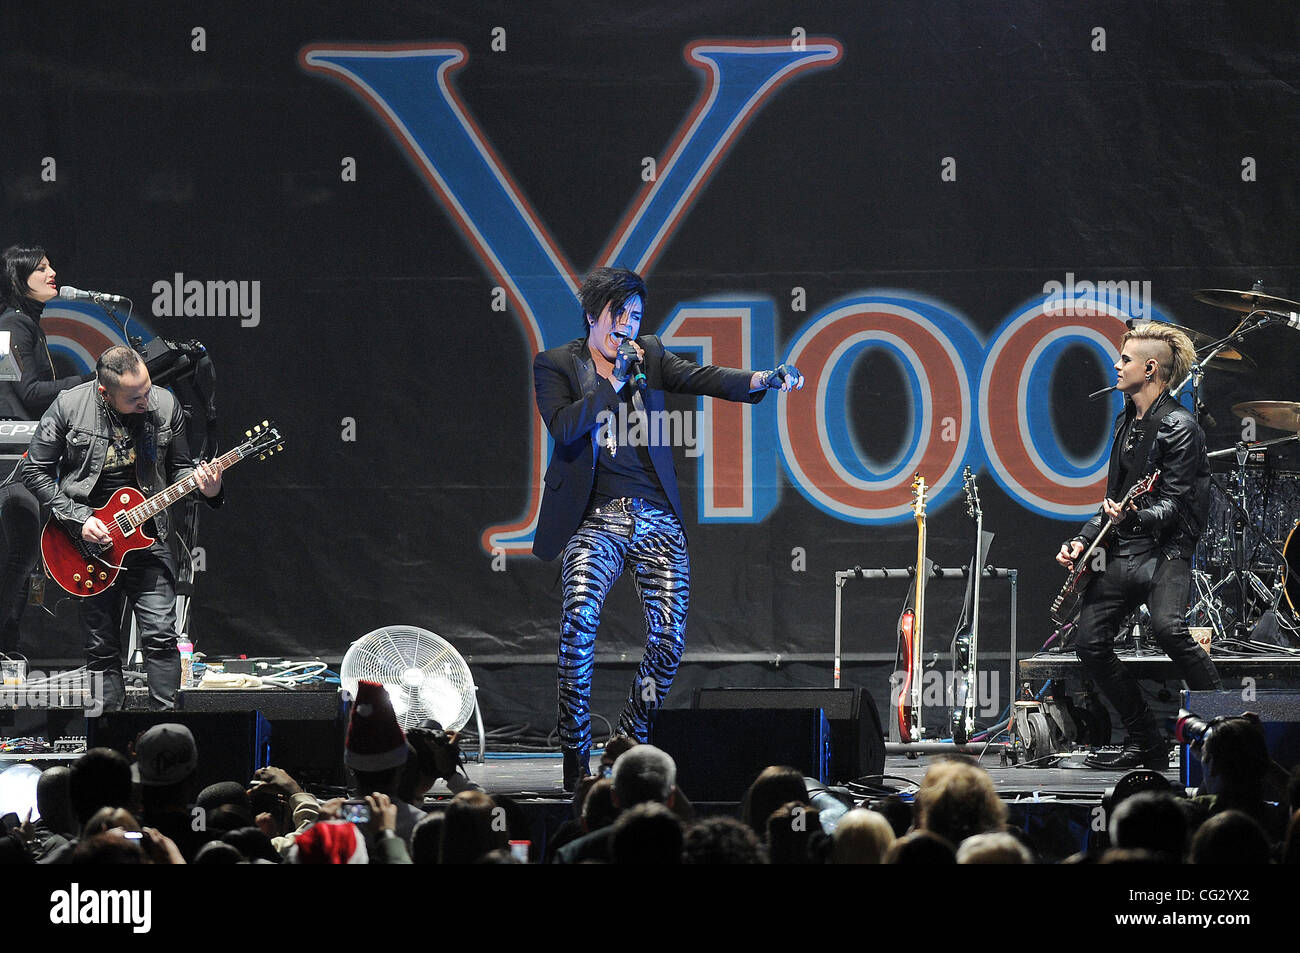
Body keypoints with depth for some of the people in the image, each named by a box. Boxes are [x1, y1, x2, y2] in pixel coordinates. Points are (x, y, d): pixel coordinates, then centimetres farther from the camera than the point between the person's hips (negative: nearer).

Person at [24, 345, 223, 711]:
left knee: (161, 635, -9)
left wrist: (204, 486, -13)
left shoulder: (165, 406, -4)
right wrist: (78, 519, -12)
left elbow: (178, 469, 9)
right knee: (101, 649, 4)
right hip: (90, 539, -1)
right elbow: (36, 471, -4)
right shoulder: (69, 407, -11)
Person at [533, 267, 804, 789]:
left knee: (669, 636, -8)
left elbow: (702, 378, -2)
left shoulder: (649, 356, 13)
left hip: (657, 519, 3)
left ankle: (630, 746, 11)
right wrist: (617, 381, -12)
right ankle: (575, 756, -16)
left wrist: (757, 381, -20)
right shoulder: (555, 365, 4)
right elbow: (563, 427, -12)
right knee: (580, 619, -24)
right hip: (597, 520, -3)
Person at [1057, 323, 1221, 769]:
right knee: (1089, 643, 0)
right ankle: (1145, 744, 9)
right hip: (1122, 549, 9)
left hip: (1166, 550, -9)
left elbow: (1173, 505, -16)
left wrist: (1134, 518, -33)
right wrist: (1083, 540, 10)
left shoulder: (1179, 427, -11)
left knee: (1166, 626, -32)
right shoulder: (1126, 421, 16)